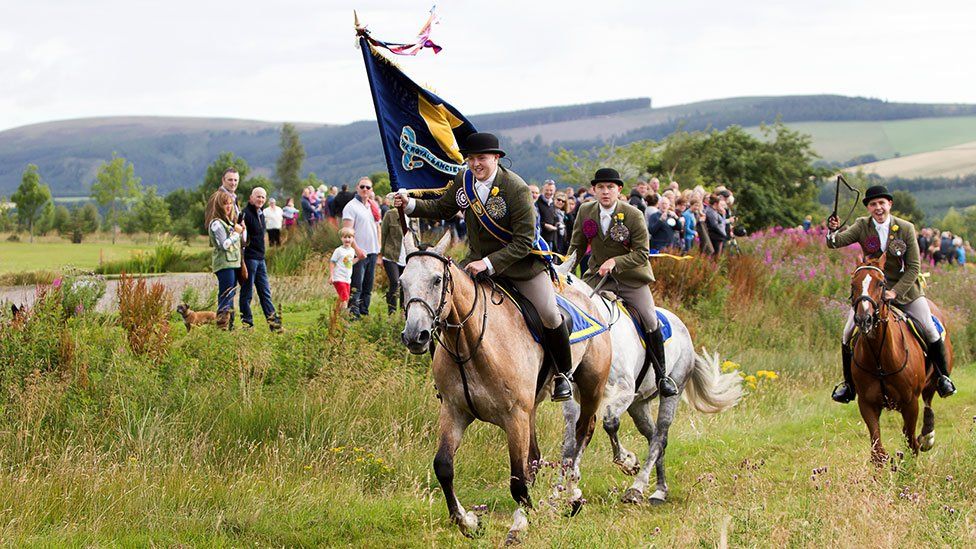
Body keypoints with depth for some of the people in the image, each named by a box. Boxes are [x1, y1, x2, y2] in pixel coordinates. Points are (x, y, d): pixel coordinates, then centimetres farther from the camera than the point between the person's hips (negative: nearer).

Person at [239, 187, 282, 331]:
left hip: (260, 259, 9)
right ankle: (247, 323, 2)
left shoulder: (261, 214, 16)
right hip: (249, 258, -9)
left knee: (265, 292, 10)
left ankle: (273, 322, 12)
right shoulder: (246, 214, -13)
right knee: (247, 292, -2)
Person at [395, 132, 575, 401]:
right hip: (478, 259, 5)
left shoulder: (517, 189, -24)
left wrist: (489, 264, -32)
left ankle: (563, 374, 12)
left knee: (549, 316, -13)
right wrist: (410, 205, -7)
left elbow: (524, 242, -24)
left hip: (519, 260, -5)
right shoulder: (463, 180, -6)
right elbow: (441, 209, 11)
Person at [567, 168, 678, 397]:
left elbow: (641, 254, -14)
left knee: (650, 322, -13)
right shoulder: (585, 211, -2)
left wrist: (615, 262, -28)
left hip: (631, 277, -3)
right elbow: (577, 247, 8)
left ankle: (662, 375, 2)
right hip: (597, 275, 3)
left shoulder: (634, 215, -13)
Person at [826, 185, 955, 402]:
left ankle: (942, 377, 19)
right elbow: (835, 243, -15)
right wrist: (833, 230, -38)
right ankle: (849, 384, 11)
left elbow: (914, 267, -9)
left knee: (931, 333, -4)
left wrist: (895, 292, -20)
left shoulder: (906, 228, -10)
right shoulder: (862, 226, -6)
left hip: (905, 289, -1)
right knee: (848, 335, -7)